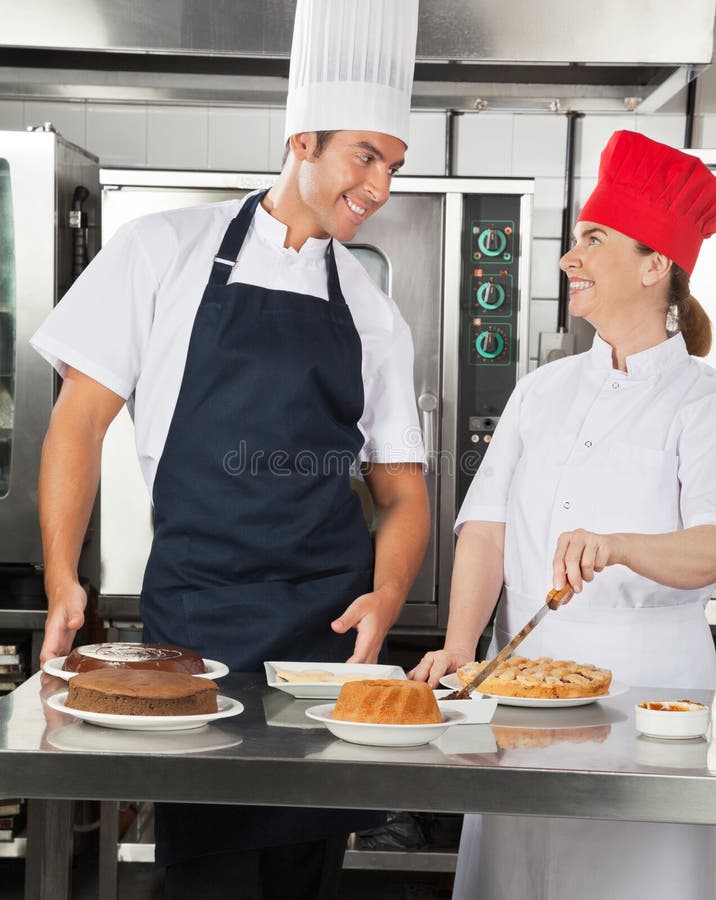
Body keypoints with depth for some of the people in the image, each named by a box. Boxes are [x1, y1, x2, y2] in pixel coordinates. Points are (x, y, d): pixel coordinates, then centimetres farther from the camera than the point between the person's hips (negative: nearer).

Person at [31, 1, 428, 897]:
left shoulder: (374, 315, 12)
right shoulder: (166, 251, 3)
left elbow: (401, 493, 14)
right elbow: (79, 422, 2)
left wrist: (385, 598, -5)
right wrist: (62, 581, -9)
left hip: (330, 624, 3)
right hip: (194, 615, -3)